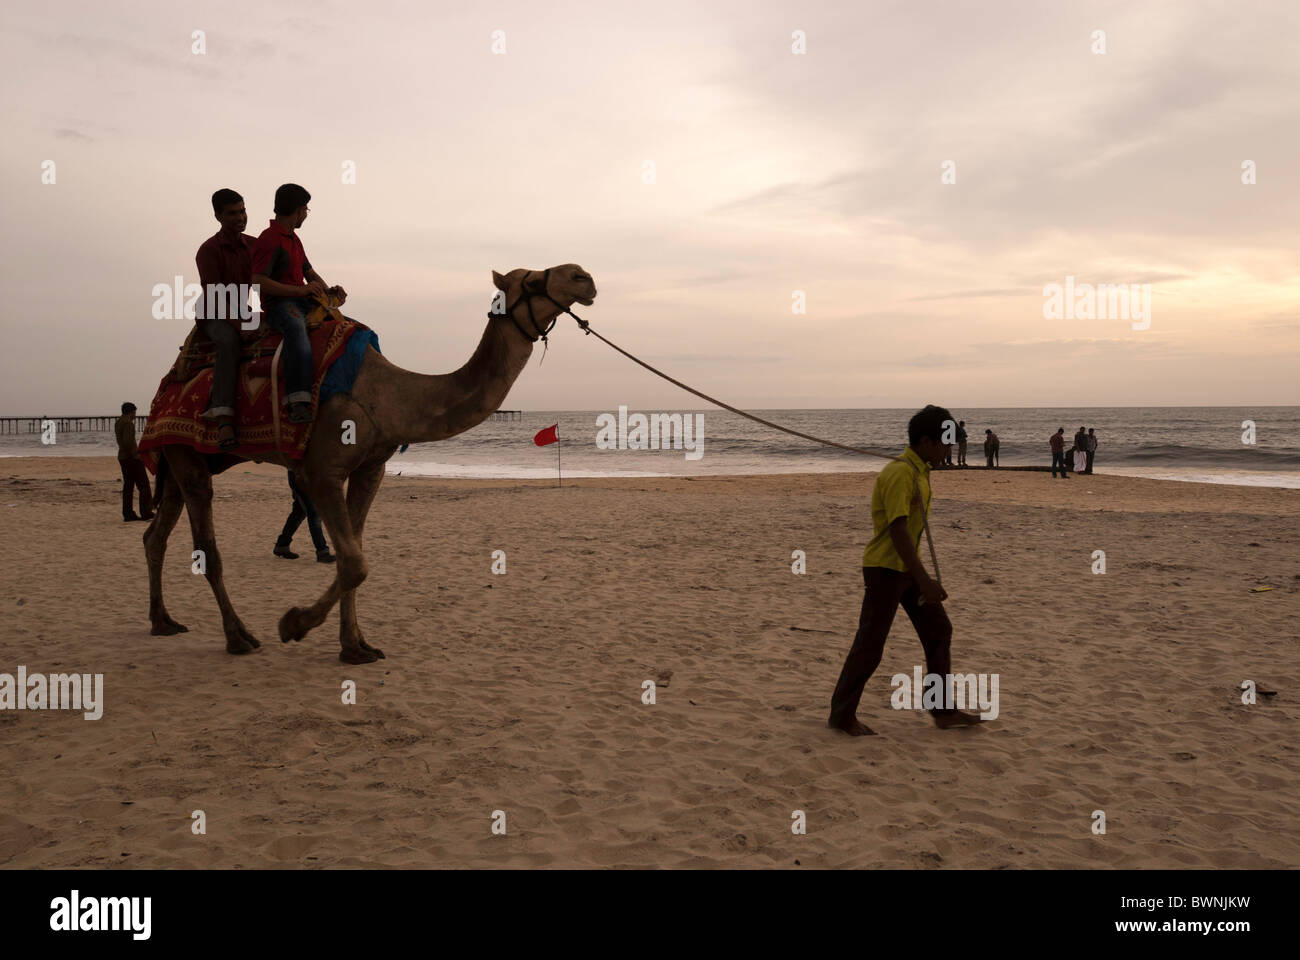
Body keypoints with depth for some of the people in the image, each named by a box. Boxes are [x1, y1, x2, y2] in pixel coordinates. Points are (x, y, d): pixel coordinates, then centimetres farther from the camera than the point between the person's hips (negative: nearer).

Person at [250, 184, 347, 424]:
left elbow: (310, 274, 30)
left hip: (303, 303, 9)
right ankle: (298, 403, -54)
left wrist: (329, 291, 8)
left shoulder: (293, 239, 25)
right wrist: (299, 290, -19)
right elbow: (257, 281, -16)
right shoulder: (269, 239, -6)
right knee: (296, 327, -41)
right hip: (278, 305, -9)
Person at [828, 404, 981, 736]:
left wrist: (921, 577, 24)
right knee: (870, 645, -3)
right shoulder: (900, 474, -21)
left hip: (907, 567, 10)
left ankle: (943, 710, 20)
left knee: (939, 630, 11)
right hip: (885, 568, -10)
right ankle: (841, 716, 8)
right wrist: (924, 581, -30)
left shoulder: (919, 471, 11)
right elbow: (897, 531, -28)